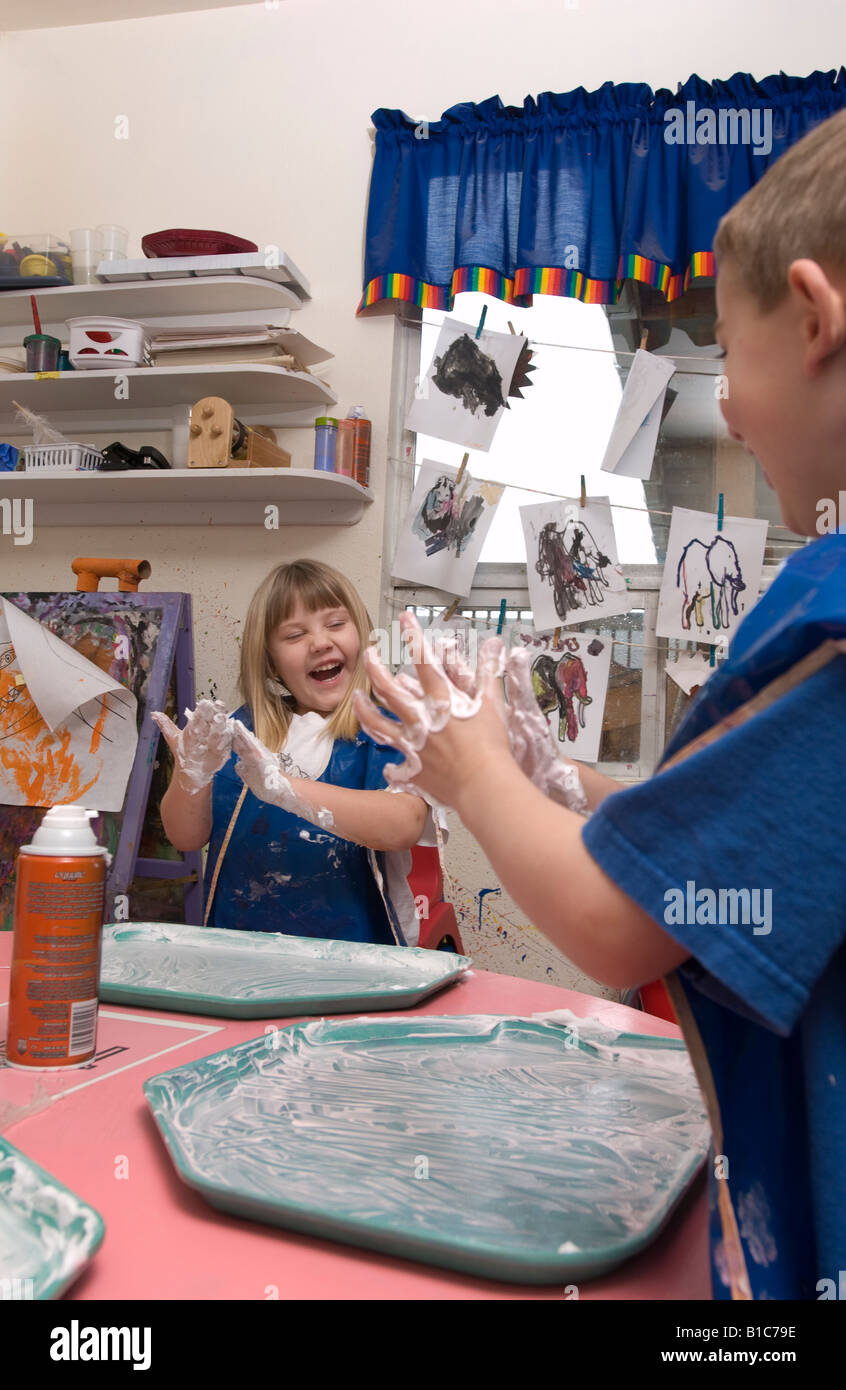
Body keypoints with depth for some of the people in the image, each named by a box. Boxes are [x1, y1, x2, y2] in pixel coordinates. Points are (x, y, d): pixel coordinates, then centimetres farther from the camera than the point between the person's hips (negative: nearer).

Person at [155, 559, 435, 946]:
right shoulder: (245, 729, 10)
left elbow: (405, 824, -19)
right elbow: (187, 837, 8)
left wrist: (285, 788, -29)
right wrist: (190, 776, -12)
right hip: (238, 952, 2)